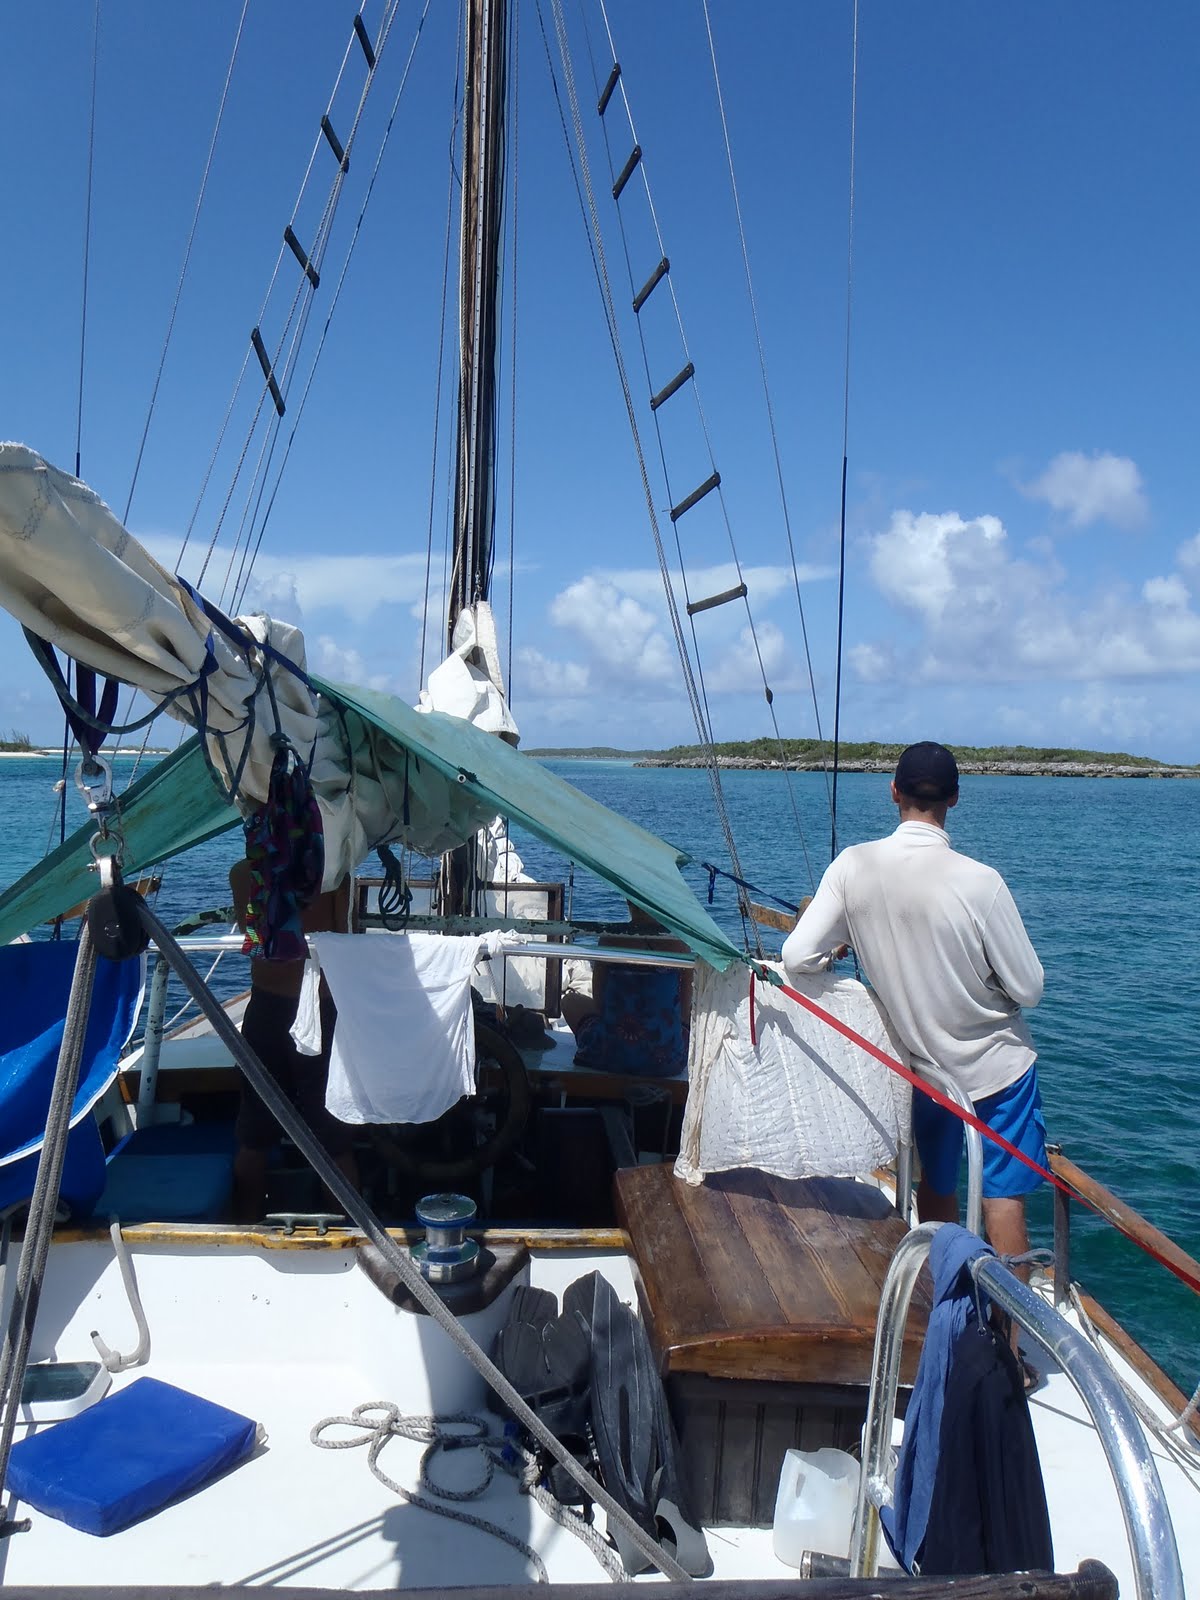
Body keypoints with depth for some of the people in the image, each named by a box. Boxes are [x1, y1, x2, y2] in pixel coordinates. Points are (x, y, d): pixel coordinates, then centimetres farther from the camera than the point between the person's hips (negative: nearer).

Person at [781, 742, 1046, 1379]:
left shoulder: (854, 866, -16)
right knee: (1003, 1198, 6)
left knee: (935, 1194, 19)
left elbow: (797, 957, -16)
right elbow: (1028, 989, -16)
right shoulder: (978, 881, -25)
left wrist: (852, 943, 4)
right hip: (997, 1064, -3)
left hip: (921, 1064, 3)